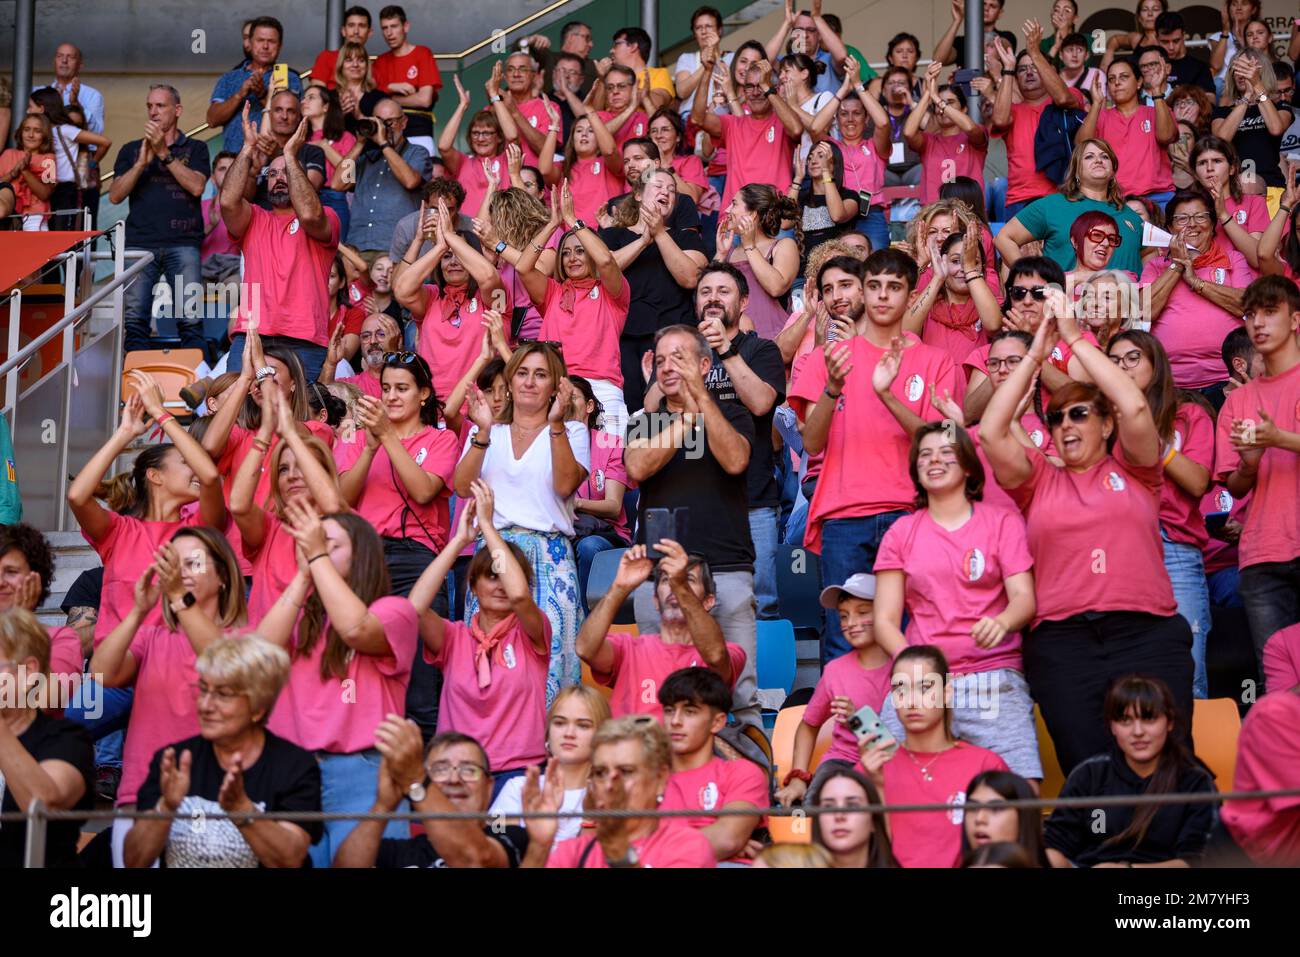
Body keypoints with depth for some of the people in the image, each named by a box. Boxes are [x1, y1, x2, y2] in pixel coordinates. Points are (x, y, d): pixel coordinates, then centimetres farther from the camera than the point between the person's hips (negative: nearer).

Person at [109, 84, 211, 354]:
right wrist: (142, 162, -2)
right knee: (134, 319, -9)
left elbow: (196, 186, -2)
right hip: (140, 242, 2)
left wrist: (164, 154, -5)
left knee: (190, 320, -13)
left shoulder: (195, 149, 16)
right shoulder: (131, 150, 21)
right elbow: (115, 195, 10)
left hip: (183, 242, -2)